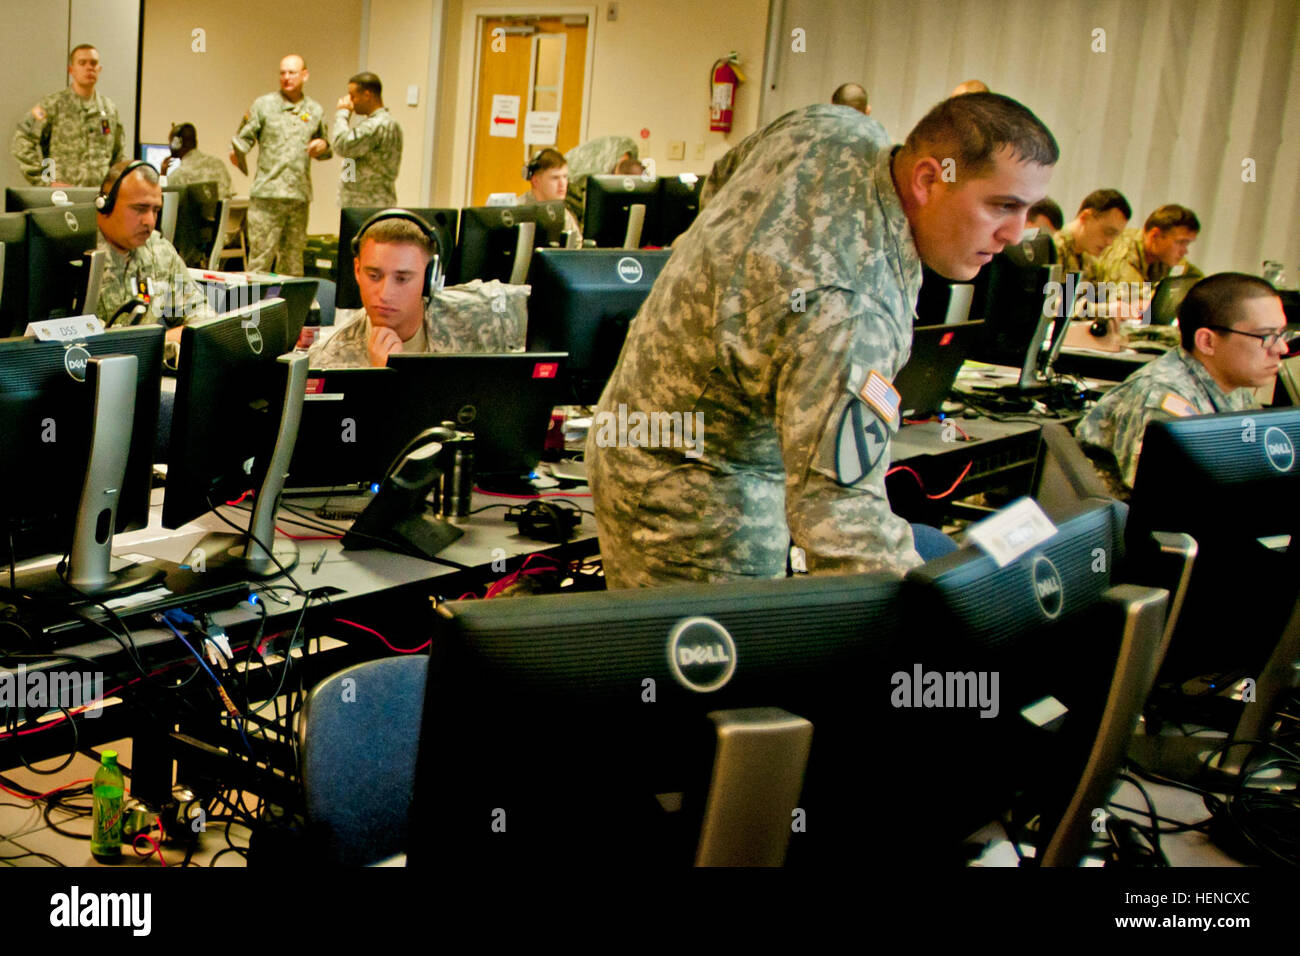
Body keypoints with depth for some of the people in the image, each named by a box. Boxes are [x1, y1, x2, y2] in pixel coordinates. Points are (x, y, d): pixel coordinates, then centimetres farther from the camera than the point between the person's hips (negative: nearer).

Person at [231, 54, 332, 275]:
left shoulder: (315, 111, 13)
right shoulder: (263, 105, 4)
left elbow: (325, 152, 22)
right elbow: (244, 136, 0)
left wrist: (323, 146, -1)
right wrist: (237, 152, -21)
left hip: (299, 197, 3)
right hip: (267, 193, -3)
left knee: (293, 260, 9)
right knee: (260, 258, -5)